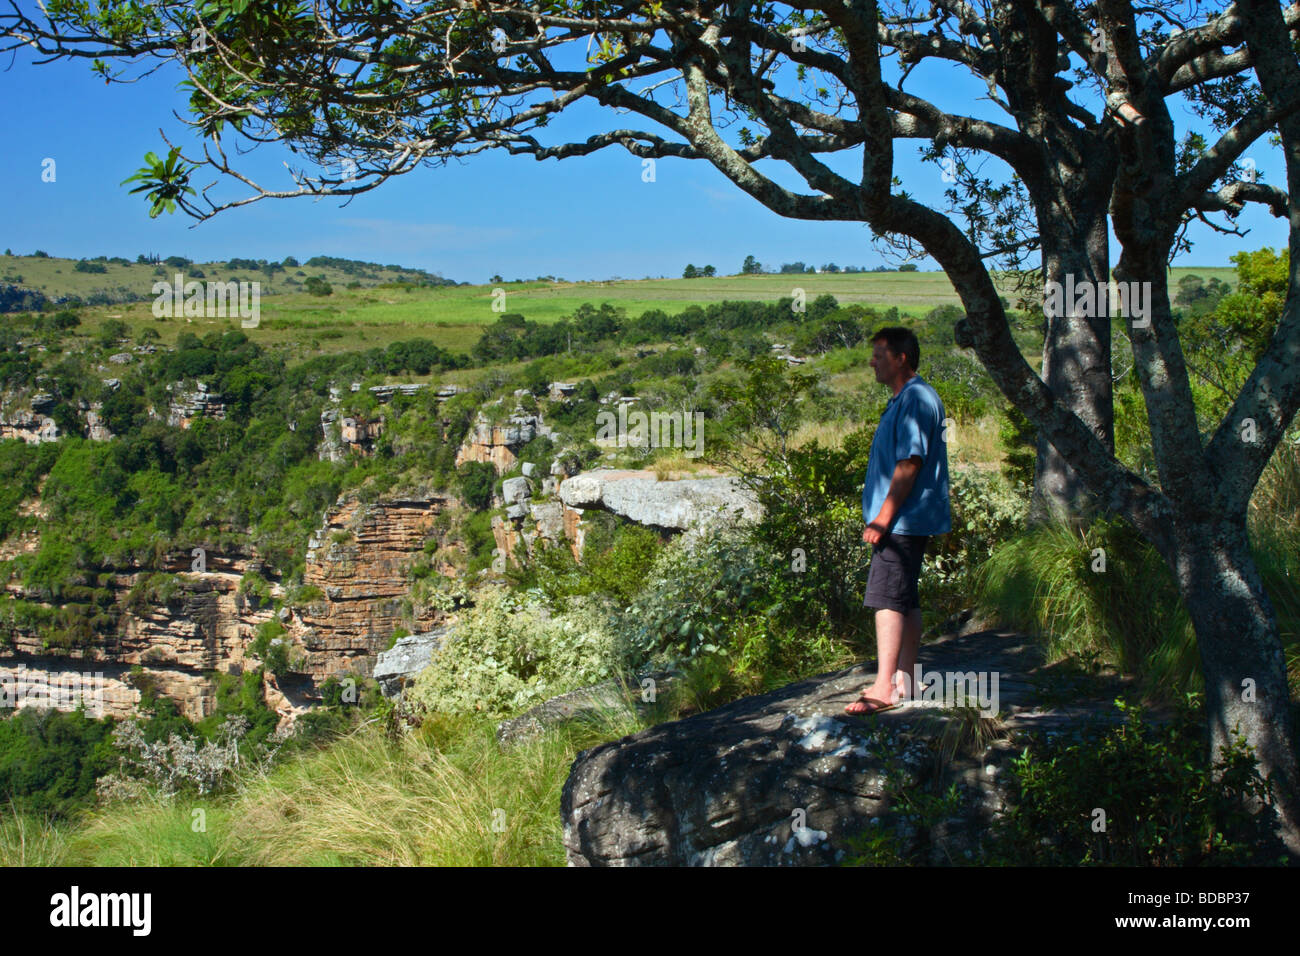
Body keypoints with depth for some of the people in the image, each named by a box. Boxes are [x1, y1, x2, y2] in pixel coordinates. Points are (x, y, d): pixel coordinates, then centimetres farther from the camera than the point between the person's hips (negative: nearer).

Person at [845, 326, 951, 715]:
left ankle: (885, 688, -16)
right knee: (905, 599, 14)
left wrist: (883, 518, -22)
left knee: (888, 598, -14)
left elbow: (910, 463, -22)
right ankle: (902, 680, 21)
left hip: (904, 521, -11)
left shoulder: (917, 399, -15)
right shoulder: (903, 400, 18)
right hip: (905, 521, 11)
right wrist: (882, 518, 22)